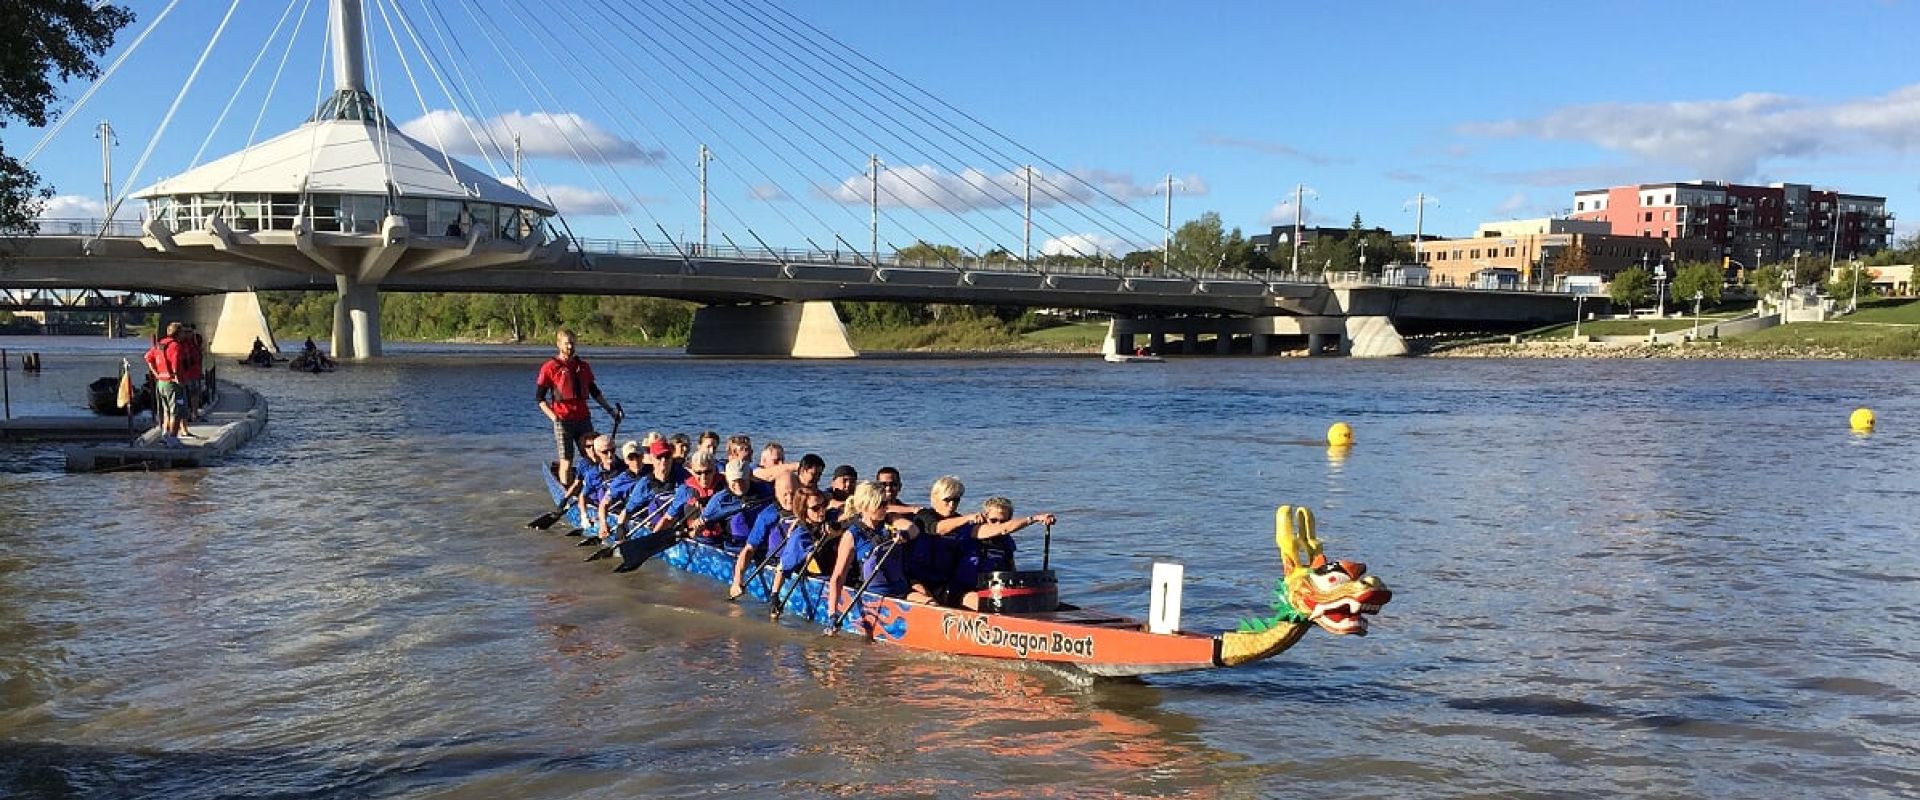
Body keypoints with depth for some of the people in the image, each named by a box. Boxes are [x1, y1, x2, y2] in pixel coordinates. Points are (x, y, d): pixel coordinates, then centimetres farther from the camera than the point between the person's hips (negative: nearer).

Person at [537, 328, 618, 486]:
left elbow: (594, 391, 23)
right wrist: (552, 416, -15)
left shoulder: (583, 366, 13)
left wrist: (609, 409, 17)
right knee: (566, 461, -4)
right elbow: (539, 398, -2)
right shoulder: (550, 367, -2)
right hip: (563, 420, -5)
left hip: (583, 418, 5)